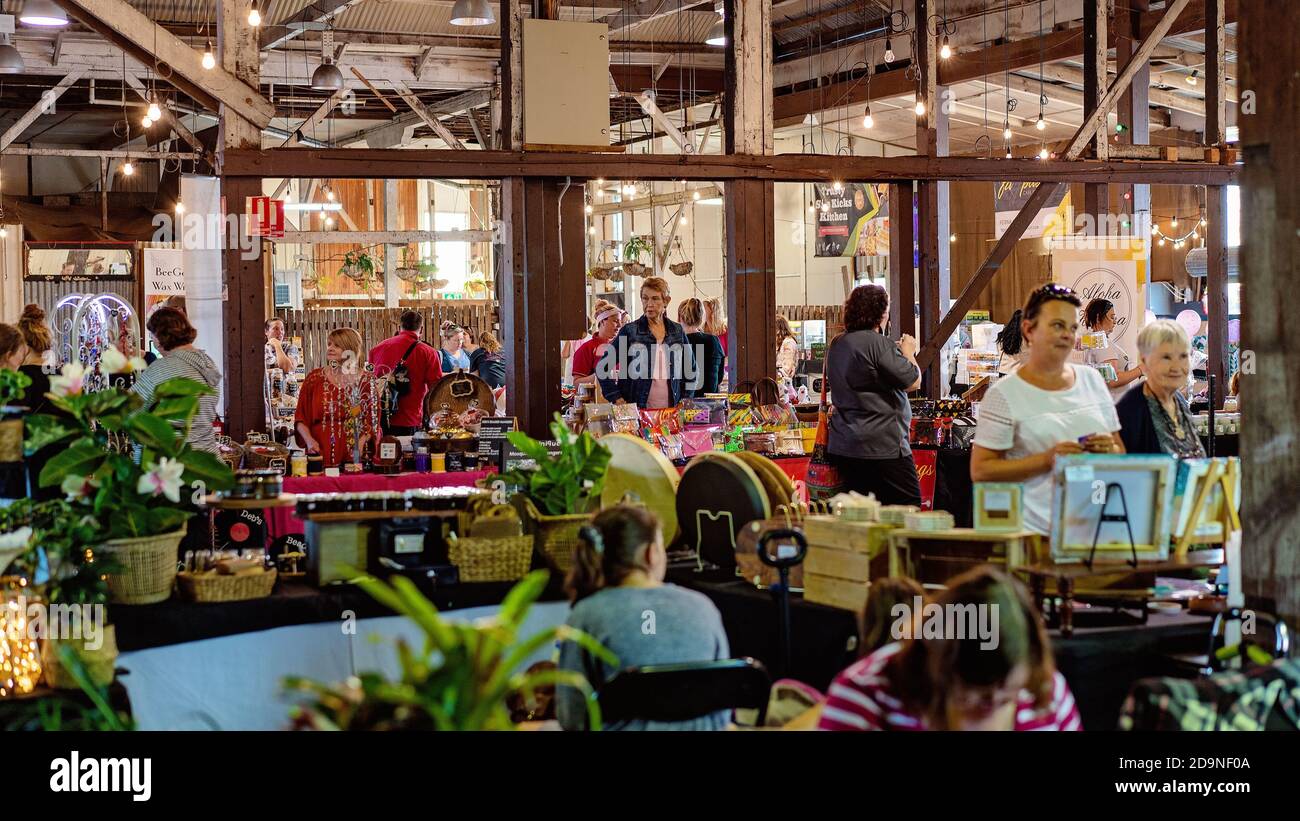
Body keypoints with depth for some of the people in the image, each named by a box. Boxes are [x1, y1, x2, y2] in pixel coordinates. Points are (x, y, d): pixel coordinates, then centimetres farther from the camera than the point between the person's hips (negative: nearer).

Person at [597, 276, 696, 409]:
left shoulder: (677, 331, 9)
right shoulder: (630, 331, 0)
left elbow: (692, 371, 18)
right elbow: (603, 366, 0)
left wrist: (685, 401, 8)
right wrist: (616, 398, -6)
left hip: (672, 407, 3)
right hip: (637, 408, -2)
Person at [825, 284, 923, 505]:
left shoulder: (837, 344, 13)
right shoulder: (877, 342, -14)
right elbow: (913, 382, -12)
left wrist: (896, 352, 26)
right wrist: (908, 354, 7)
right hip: (882, 448, -9)